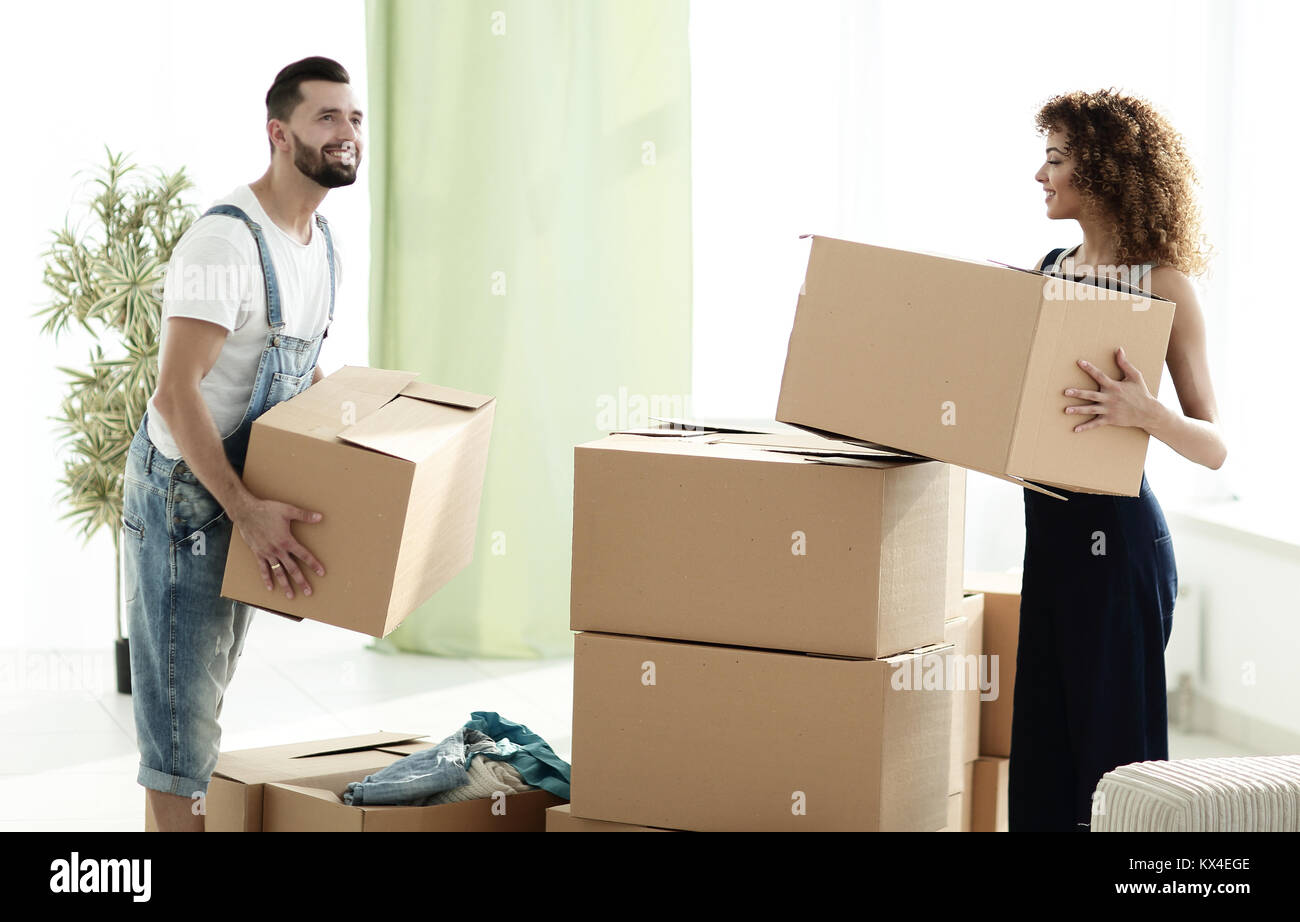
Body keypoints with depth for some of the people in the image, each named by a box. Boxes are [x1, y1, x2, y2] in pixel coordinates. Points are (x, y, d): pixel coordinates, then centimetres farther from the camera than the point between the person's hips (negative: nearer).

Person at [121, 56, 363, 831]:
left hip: (246, 492, 9)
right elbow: (176, 393, -30)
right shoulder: (226, 241, -25)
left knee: (211, 682, 17)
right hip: (183, 489, -9)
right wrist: (246, 510, -35)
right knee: (181, 689, -5)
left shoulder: (325, 245, 5)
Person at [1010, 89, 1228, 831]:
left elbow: (1214, 446, -11)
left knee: (1111, 745, -2)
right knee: (1041, 743, 11)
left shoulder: (1164, 285, -9)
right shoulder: (1052, 269, 11)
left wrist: (1144, 412, -31)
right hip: (1050, 527, 7)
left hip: (1116, 537, -7)